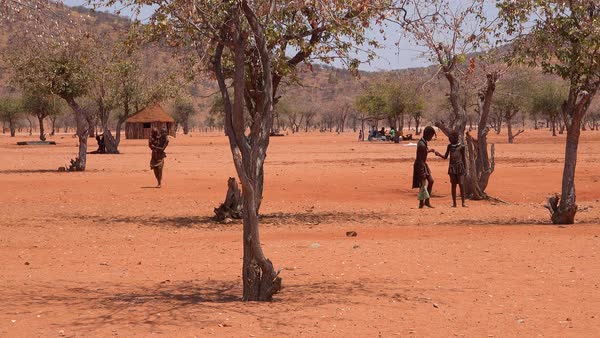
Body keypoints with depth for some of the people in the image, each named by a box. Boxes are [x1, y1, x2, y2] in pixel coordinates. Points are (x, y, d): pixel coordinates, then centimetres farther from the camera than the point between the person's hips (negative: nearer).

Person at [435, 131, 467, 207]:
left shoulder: (461, 146, -3)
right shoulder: (450, 146, 7)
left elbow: (464, 158, 1)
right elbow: (445, 157, 12)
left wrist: (465, 169, -1)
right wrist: (439, 154, -6)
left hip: (459, 167, -3)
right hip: (452, 167, 3)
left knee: (461, 185, -7)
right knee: (453, 185, 4)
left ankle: (463, 202, -4)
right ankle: (454, 203, 6)